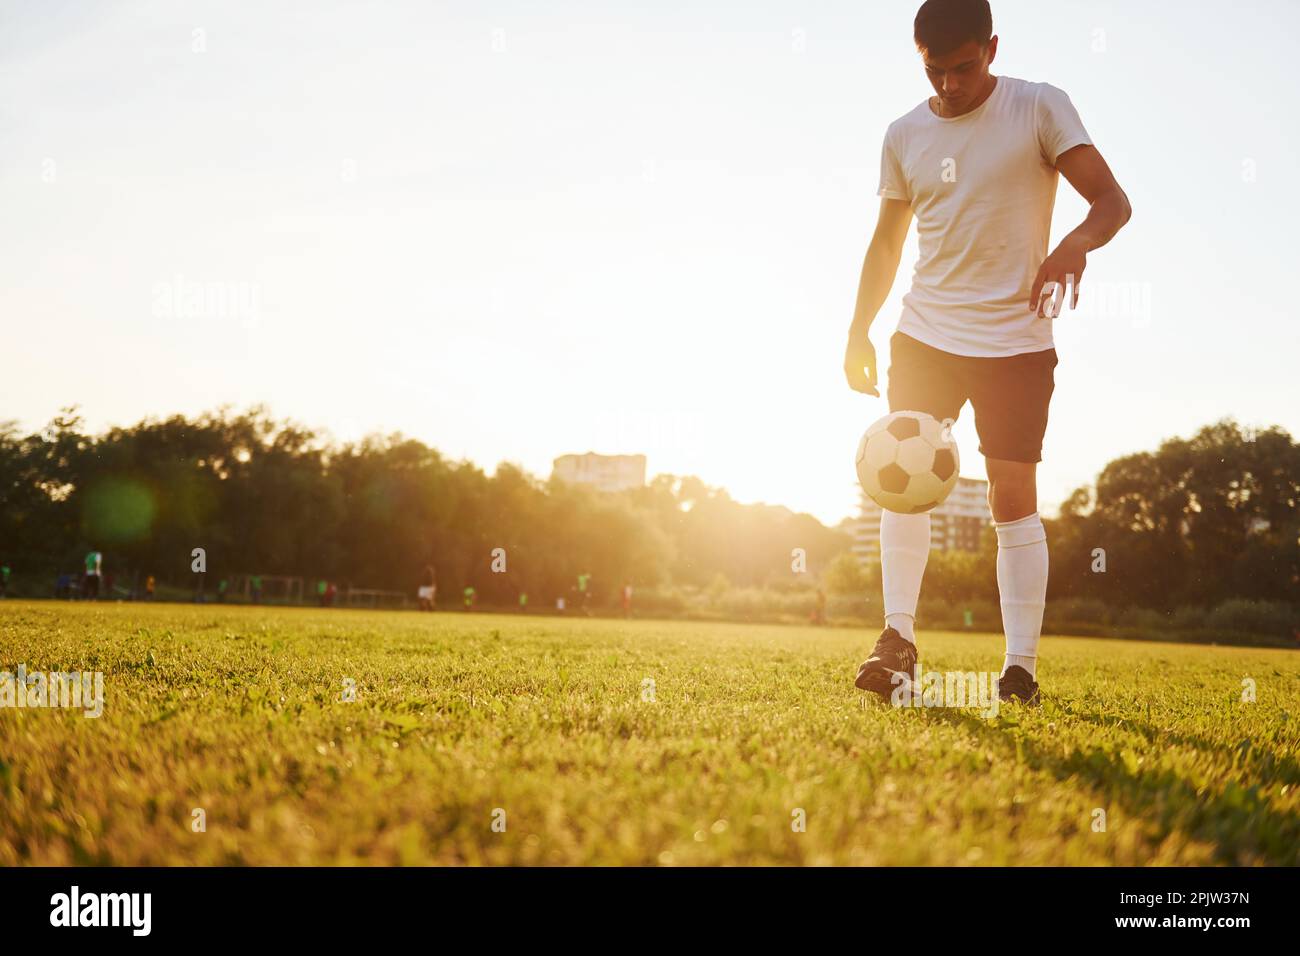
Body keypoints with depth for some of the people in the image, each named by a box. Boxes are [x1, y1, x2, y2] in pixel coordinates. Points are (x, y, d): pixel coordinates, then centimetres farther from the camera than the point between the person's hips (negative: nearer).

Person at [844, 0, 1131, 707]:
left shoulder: (1038, 108, -4)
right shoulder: (904, 135, 8)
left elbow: (1112, 201, -10)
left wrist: (1076, 243, -32)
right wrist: (859, 330, 11)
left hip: (1016, 342, -3)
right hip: (925, 333, 3)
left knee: (1013, 496, -2)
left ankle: (1021, 665, 3)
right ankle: (898, 637, -6)